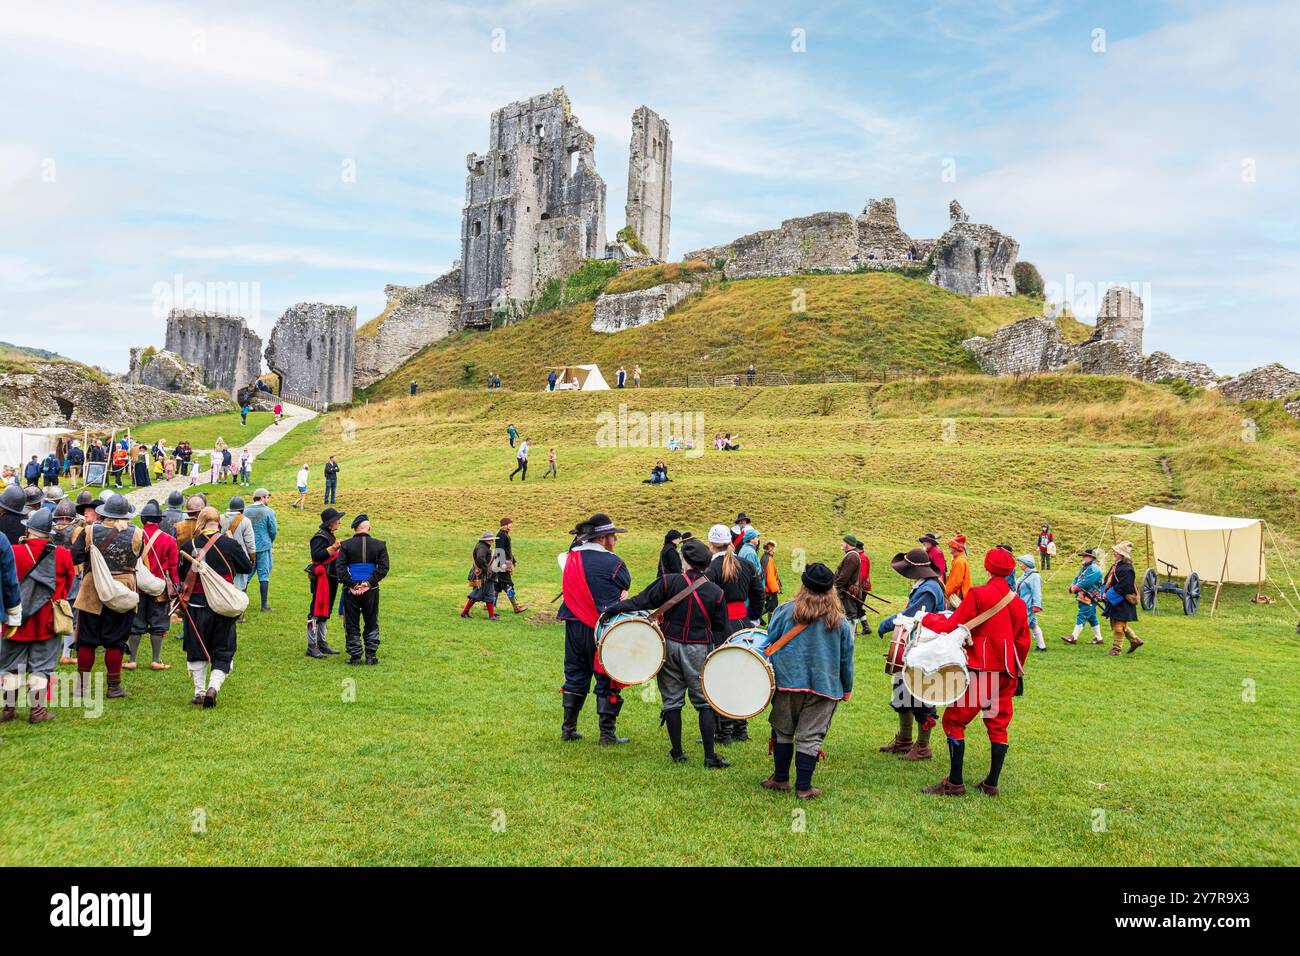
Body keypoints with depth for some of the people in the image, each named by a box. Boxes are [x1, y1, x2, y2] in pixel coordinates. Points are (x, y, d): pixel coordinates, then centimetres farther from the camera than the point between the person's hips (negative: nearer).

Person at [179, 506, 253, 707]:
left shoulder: (190, 545, -4)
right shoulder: (230, 544, -8)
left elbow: (181, 574, 7)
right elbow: (247, 568, 5)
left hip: (195, 605, 1)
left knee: (197, 650, 15)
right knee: (223, 651, 7)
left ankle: (199, 692, 17)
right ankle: (213, 687, -12)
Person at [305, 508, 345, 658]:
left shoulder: (330, 536, 18)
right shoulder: (320, 536, -13)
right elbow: (316, 555, -26)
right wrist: (333, 548, -30)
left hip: (331, 579, 11)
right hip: (322, 578, -11)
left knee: (326, 612, 16)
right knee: (316, 612, -8)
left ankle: (321, 643, 24)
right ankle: (311, 647, -6)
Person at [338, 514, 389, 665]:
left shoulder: (346, 545, -2)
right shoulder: (379, 545, 0)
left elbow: (341, 568, -9)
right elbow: (383, 567, -7)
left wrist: (351, 586, -10)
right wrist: (369, 583, -9)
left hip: (351, 591, -1)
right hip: (371, 591, 1)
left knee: (351, 624, 8)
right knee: (372, 624, 13)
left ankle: (355, 656, 9)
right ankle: (371, 655, 11)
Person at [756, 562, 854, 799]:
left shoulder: (785, 611, -6)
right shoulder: (840, 621, -1)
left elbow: (769, 644, -1)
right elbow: (846, 658, 7)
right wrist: (847, 689, 19)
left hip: (788, 681, 0)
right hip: (824, 687, 0)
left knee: (783, 732, 15)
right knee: (810, 737, 5)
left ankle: (781, 778, 25)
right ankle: (803, 787, 8)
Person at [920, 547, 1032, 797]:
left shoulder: (977, 595, -10)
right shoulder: (1019, 603, 9)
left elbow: (952, 628, -9)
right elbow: (1023, 642, 14)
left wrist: (928, 618, 7)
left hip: (980, 670, -6)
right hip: (1006, 673, 7)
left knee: (954, 721, 1)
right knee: (998, 725, 13)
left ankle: (955, 783, 1)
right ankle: (991, 783, 17)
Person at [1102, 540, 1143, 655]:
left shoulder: (1127, 569, -21)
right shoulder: (1115, 566, 11)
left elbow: (1122, 587, -24)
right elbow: (1108, 580, 17)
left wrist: (1108, 595, -17)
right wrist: (1104, 592, 2)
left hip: (1122, 602, -10)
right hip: (1114, 601, 10)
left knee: (1118, 625, -3)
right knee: (1114, 623, 18)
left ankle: (1116, 649, 7)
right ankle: (1135, 640, 31)